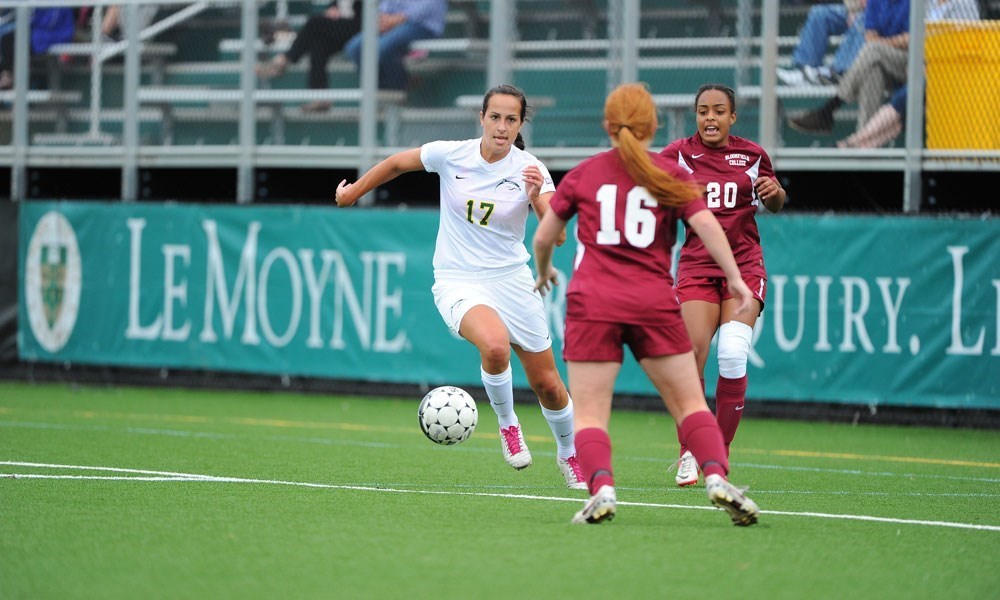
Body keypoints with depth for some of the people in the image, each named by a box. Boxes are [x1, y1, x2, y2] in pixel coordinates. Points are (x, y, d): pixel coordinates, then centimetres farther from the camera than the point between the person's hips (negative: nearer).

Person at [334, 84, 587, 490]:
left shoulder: (530, 170, -9)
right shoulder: (451, 155, -8)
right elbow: (397, 163, 10)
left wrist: (538, 196, -35)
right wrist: (353, 192, 20)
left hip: (511, 280, 2)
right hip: (459, 283, -2)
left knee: (547, 384, 7)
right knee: (495, 344, -33)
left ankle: (569, 455, 36)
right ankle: (506, 423, -5)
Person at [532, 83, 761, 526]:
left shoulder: (582, 175, 10)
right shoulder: (670, 175, 7)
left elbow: (543, 237, 16)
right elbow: (707, 226, -5)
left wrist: (543, 272, 35)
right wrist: (735, 278, 0)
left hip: (591, 302, 0)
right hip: (654, 302, 0)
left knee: (589, 413, 1)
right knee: (689, 402, 7)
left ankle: (600, 487, -22)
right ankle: (716, 476, -13)